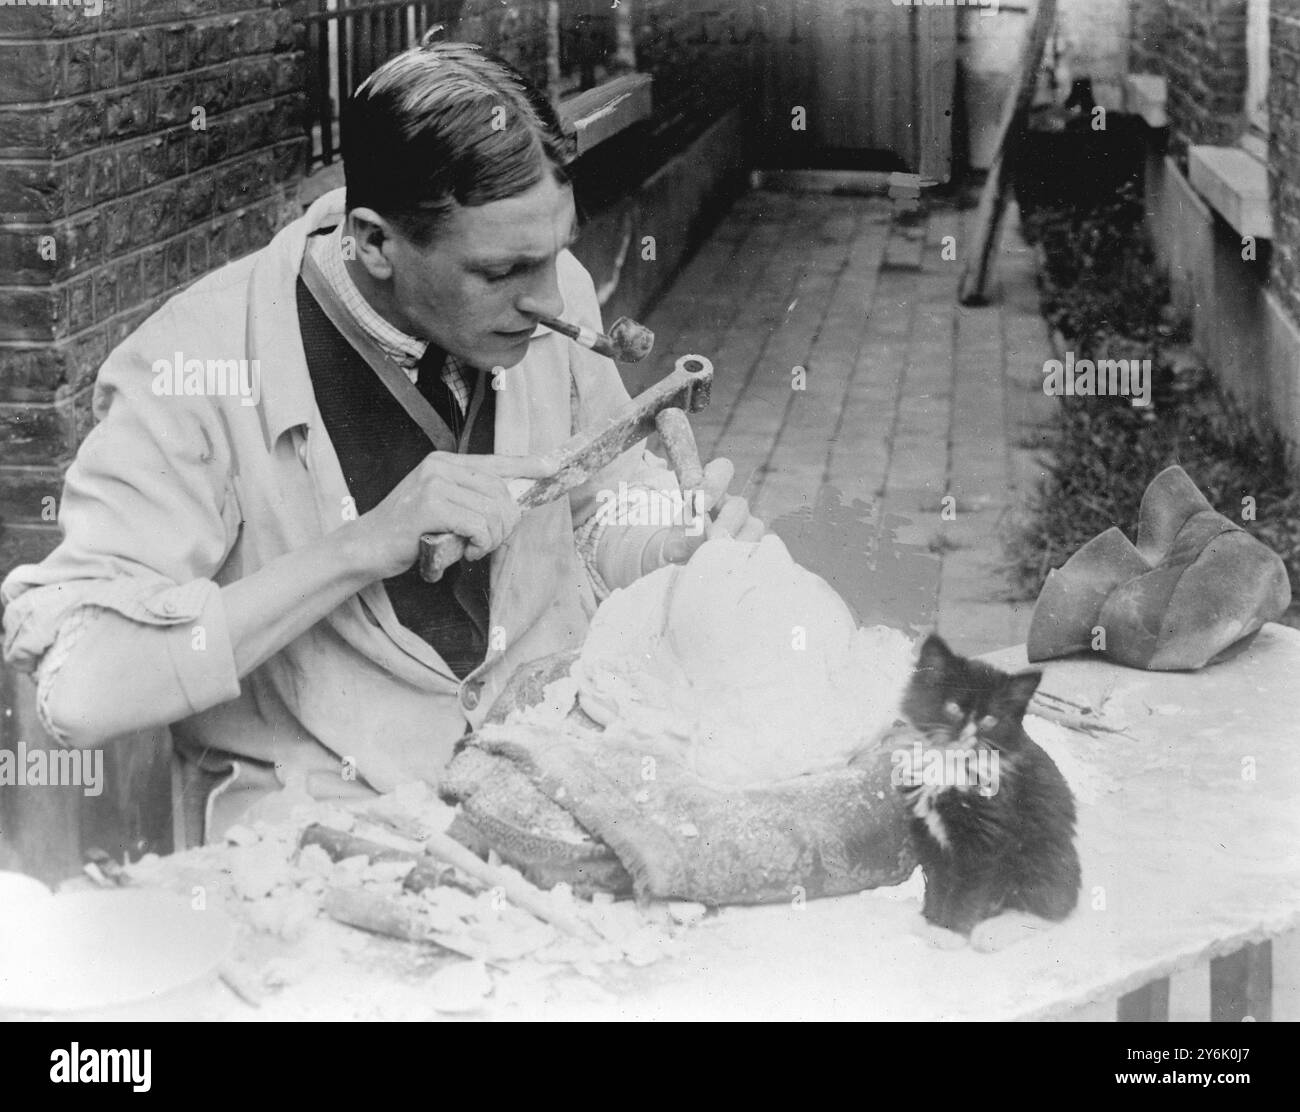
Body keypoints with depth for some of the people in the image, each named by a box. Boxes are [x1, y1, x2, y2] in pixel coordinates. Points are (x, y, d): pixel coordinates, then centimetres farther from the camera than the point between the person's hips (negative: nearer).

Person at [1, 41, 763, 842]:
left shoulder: (549, 294, -3)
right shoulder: (200, 371, -19)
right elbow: (77, 690, -26)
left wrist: (694, 546, -9)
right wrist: (361, 550, -30)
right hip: (332, 805, -5)